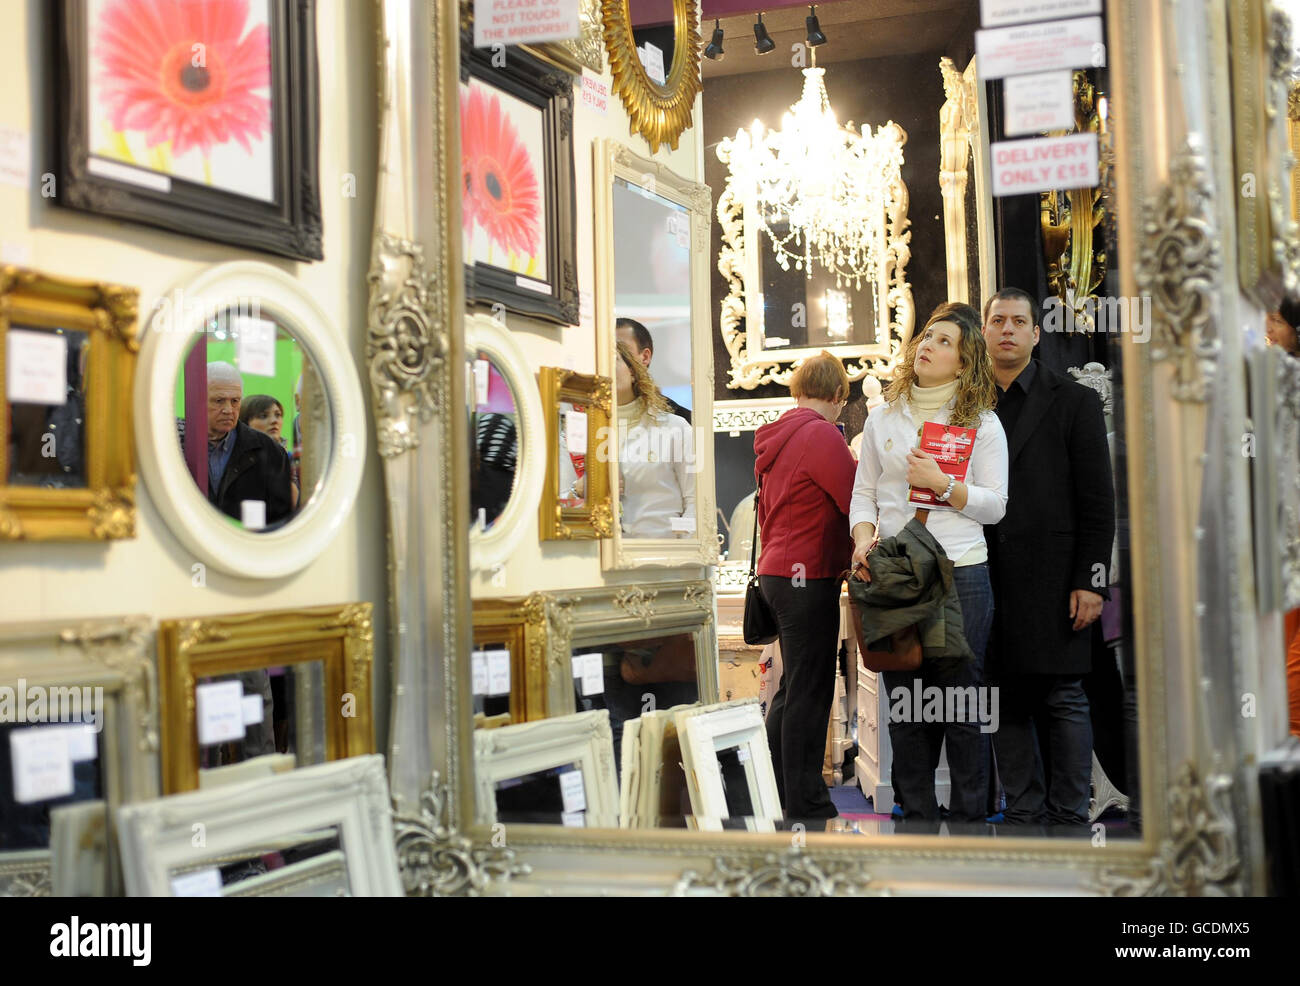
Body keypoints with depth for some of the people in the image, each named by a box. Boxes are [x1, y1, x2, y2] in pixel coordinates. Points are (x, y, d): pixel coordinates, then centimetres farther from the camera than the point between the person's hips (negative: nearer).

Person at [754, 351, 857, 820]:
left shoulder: (774, 438, 15)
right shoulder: (821, 435, -13)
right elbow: (858, 501, -17)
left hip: (777, 572, 10)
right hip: (809, 577, -10)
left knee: (792, 691, 15)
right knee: (809, 694, -4)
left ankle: (789, 798, 23)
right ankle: (808, 806, 1)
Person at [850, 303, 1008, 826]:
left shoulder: (982, 423, 4)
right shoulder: (883, 418, 12)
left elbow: (995, 505, 0)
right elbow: (863, 493, 11)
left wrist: (942, 484, -13)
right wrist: (864, 536, -7)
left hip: (960, 572, -3)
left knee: (960, 703, 0)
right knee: (903, 701, 8)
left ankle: (969, 816, 12)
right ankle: (916, 814, 19)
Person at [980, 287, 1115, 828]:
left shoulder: (1074, 401, 4)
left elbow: (1097, 500, -1)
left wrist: (1091, 580, -9)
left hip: (1051, 576, -3)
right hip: (986, 576, 3)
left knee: (1062, 699, 0)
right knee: (1006, 700, 6)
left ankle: (1069, 814, 8)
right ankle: (1024, 813, 15)